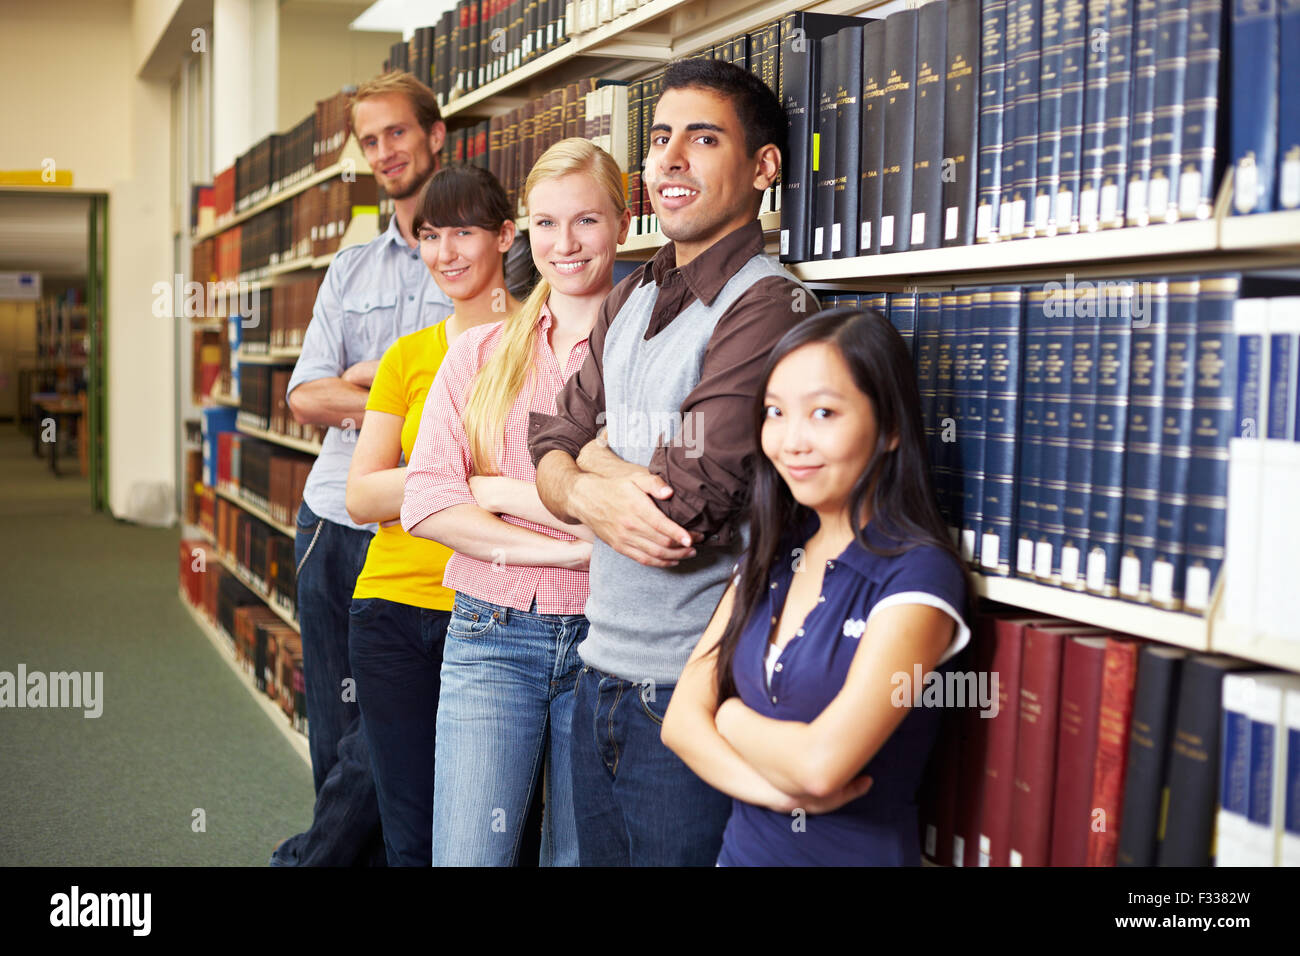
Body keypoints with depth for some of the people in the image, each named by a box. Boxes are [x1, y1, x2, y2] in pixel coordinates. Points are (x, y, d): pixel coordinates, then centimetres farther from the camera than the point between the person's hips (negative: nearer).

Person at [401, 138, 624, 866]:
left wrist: (501, 491, -7)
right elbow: (427, 502, -2)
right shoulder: (480, 354, 8)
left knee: (581, 853, 11)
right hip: (491, 636, 2)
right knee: (468, 854, -3)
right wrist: (568, 547, -12)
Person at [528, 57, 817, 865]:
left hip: (691, 693, -7)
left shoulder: (770, 305, -15)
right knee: (596, 854, 19)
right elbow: (554, 443, 8)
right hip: (600, 672, 8)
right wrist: (593, 498, -14)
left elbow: (682, 510, -21)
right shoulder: (631, 300, 12)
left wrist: (593, 461, -2)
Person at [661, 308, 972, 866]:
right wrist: (774, 789, -19)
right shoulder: (769, 558, 2)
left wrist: (731, 716, -7)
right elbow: (681, 719, -3)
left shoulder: (918, 575, -18)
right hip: (742, 846, 5)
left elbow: (820, 762, -25)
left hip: (858, 851, -5)